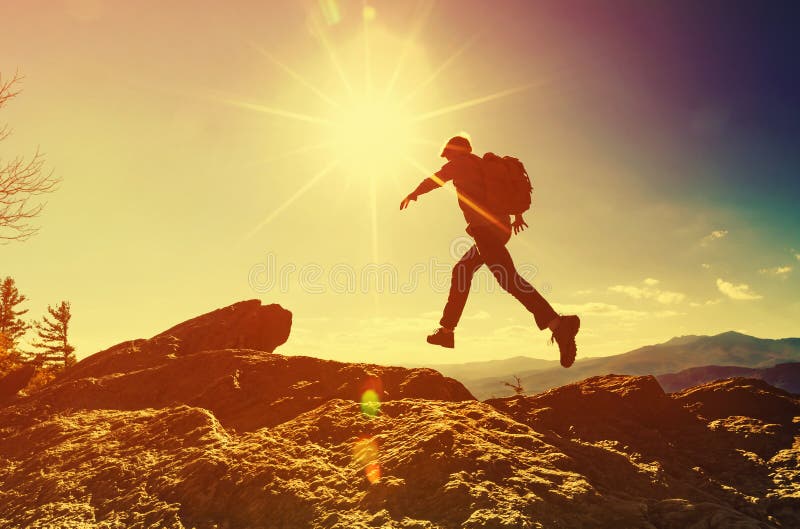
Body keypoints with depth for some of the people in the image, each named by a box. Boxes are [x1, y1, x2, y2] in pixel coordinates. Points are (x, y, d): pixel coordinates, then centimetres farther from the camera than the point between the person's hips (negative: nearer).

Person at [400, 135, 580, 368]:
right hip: (501, 227, 10)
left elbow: (434, 180, 9)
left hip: (484, 227, -10)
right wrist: (517, 214, 43)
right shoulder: (482, 165, 28)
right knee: (461, 271, 18)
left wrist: (413, 194, 27)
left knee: (507, 278, -22)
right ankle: (447, 330, 22)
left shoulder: (461, 162, 6)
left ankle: (557, 323, -37)